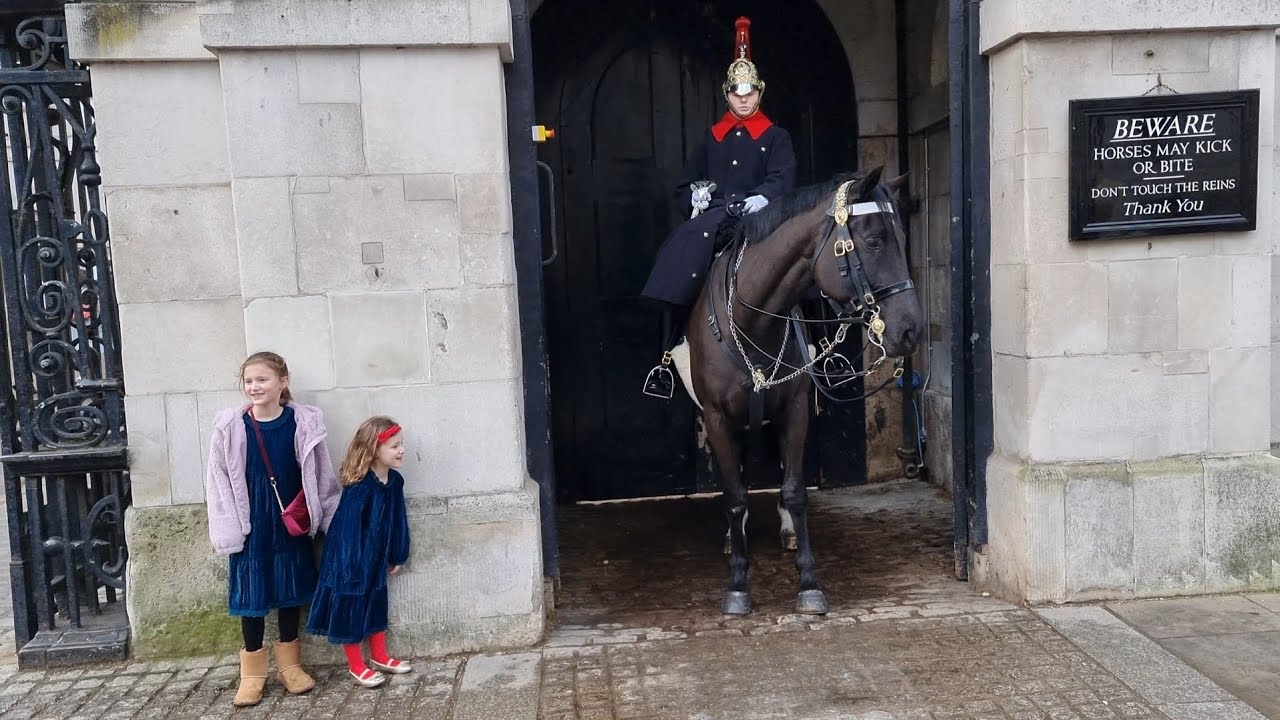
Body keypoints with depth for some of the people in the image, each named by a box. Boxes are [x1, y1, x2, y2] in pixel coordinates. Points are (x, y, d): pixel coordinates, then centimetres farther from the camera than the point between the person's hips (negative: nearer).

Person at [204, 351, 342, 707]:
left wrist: (333, 520, 2)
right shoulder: (229, 427, -8)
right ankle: (252, 671, 21)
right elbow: (219, 481, -4)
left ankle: (288, 663, 28)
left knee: (291, 587, 12)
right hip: (250, 522, -1)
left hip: (291, 520, 1)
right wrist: (226, 531, -7)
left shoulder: (304, 422, -7)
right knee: (251, 592, 7)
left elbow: (320, 475, 0)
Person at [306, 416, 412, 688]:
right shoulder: (359, 487, -27)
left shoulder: (394, 481, -5)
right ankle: (356, 666, 23)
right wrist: (353, 568, -21)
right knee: (351, 608, 8)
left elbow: (397, 520, 4)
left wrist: (397, 556, 10)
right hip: (352, 560, -8)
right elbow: (349, 528, -24)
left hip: (376, 558, 8)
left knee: (377, 605, 20)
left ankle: (379, 657, 36)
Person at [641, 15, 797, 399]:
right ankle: (670, 351, -28)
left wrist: (761, 198, -25)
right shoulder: (712, 137, 22)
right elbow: (685, 185, 22)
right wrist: (696, 196, -3)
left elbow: (782, 179, -4)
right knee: (679, 254, -27)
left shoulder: (776, 137, 13)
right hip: (711, 220, 2)